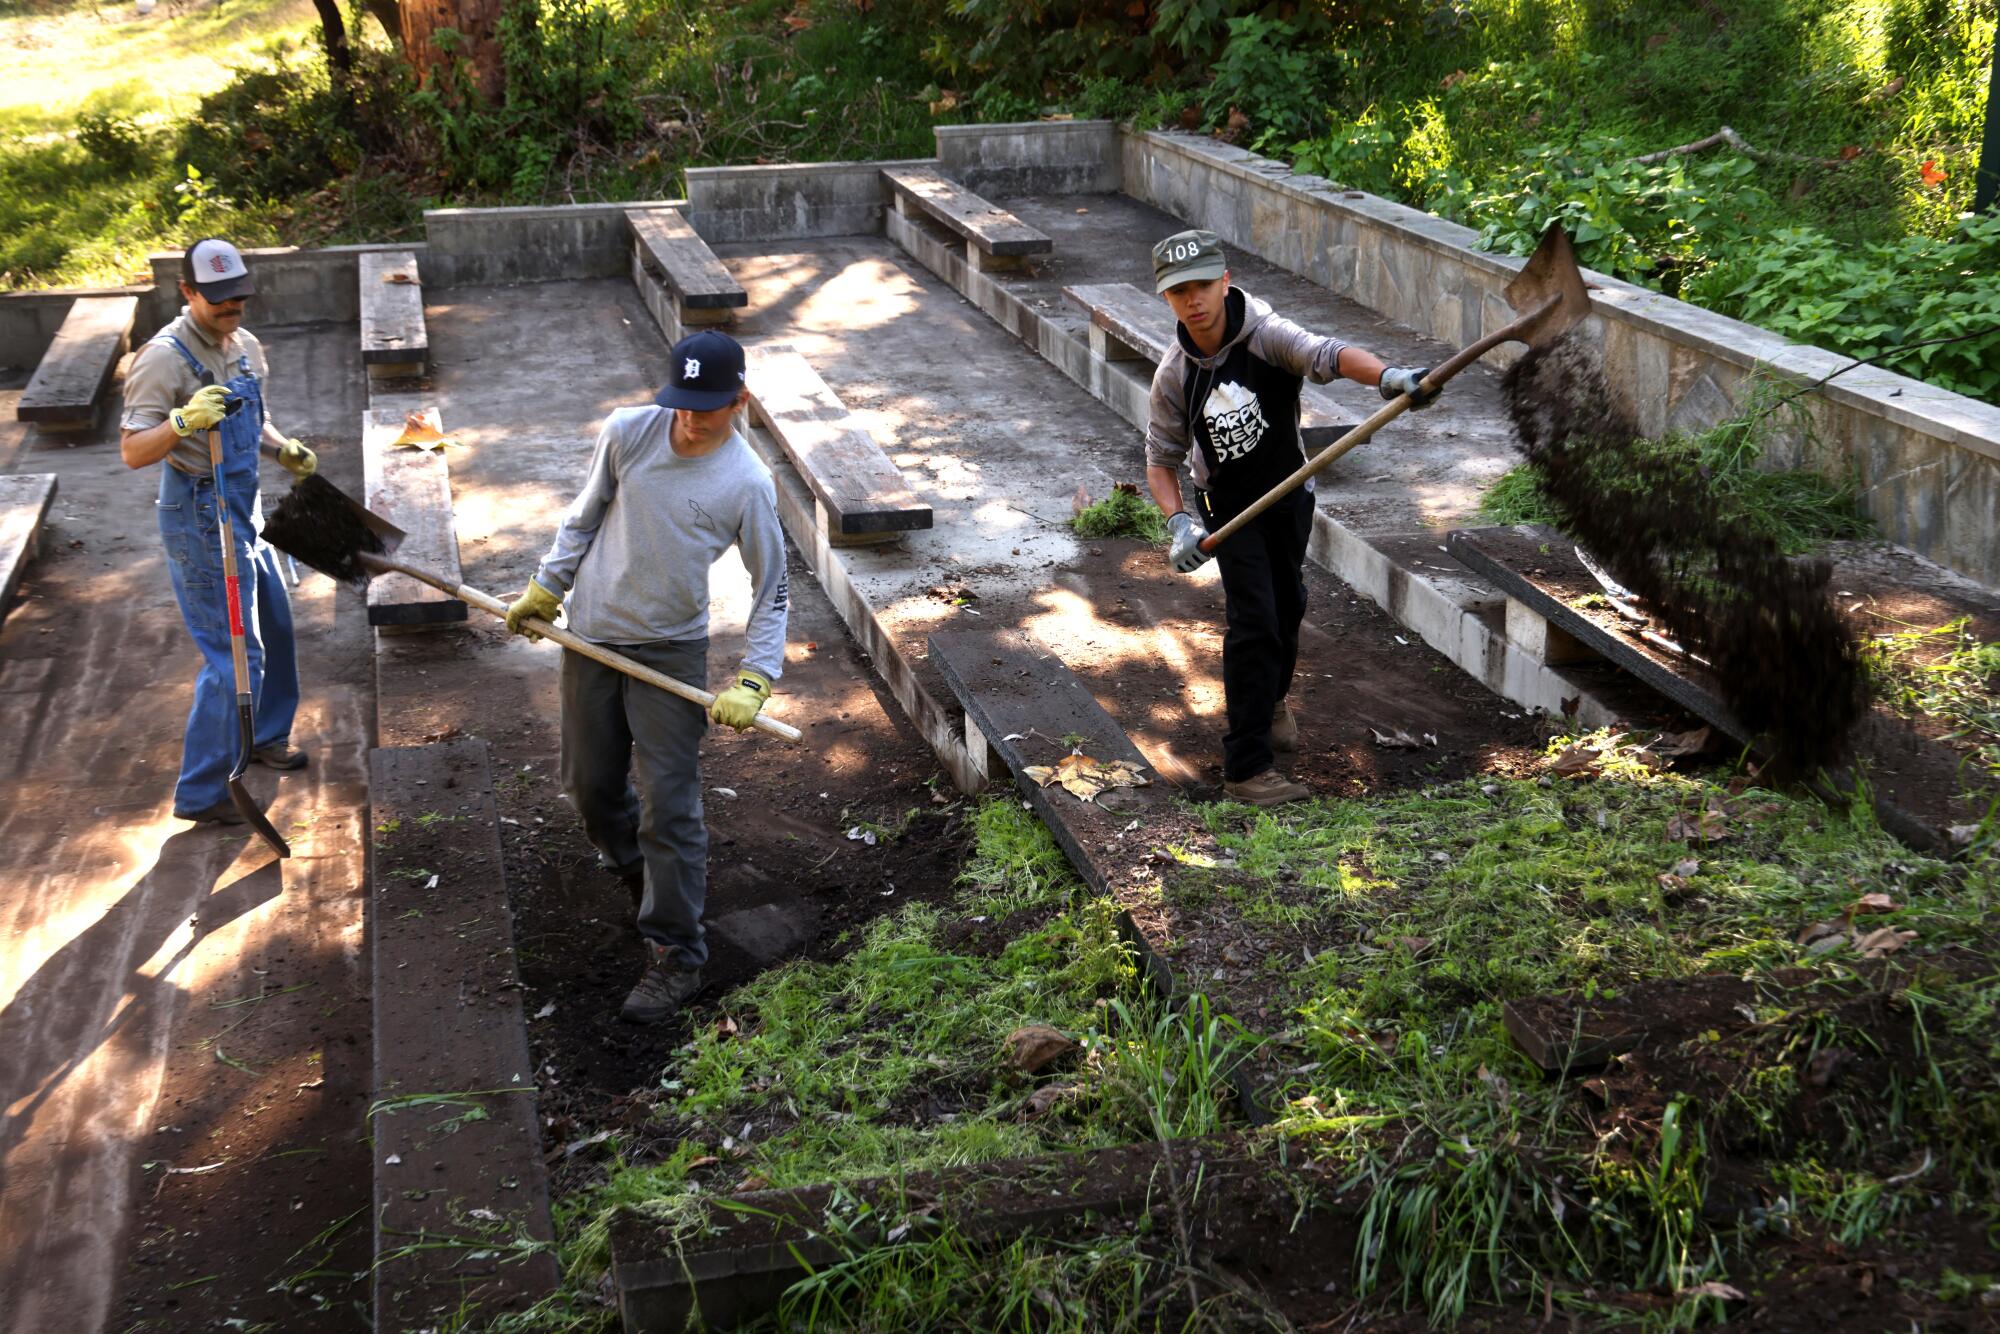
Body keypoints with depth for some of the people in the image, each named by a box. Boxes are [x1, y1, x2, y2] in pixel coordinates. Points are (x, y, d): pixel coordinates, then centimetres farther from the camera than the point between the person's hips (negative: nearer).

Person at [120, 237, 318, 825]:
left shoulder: (245, 346, 6)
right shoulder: (164, 357, -19)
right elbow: (133, 451, -23)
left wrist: (284, 448, 3)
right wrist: (183, 423, -41)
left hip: (244, 506, 9)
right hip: (200, 516, -9)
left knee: (273, 627, 23)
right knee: (235, 653, -9)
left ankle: (266, 735, 45)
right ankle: (200, 793, 1)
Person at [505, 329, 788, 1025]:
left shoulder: (748, 483, -13)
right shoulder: (627, 432, -6)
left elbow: (771, 590, -6)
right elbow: (583, 518, 9)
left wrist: (752, 681, -15)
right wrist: (545, 588, 10)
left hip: (672, 651, -3)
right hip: (591, 636, 4)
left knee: (669, 805, -6)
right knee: (591, 787, 13)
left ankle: (675, 955, 5)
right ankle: (645, 872, 42)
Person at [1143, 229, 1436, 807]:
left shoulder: (1265, 336, -24)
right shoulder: (1174, 374, -17)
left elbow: (1325, 354, -43)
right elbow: (1161, 458, -9)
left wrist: (1386, 375, -62)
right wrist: (1178, 521, -26)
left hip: (1290, 494, 2)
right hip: (1230, 506, -2)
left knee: (1287, 606, 20)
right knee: (1253, 619, -13)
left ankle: (1271, 697, 51)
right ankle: (1245, 767, -9)